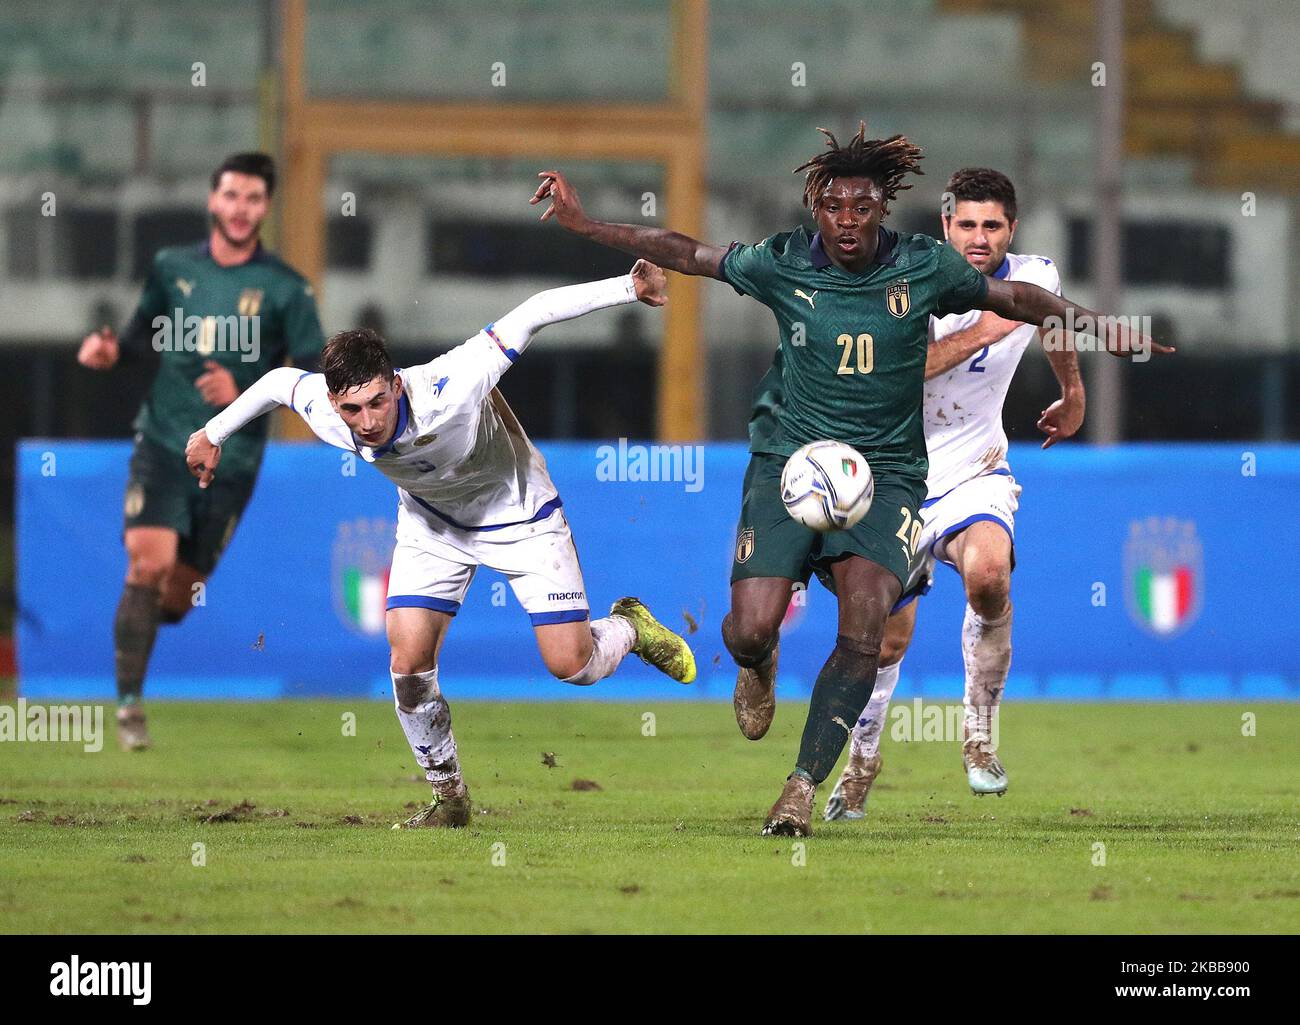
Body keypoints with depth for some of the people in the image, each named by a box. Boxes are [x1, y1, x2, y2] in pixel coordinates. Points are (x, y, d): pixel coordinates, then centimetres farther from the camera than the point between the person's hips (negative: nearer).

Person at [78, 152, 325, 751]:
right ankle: (129, 706, -13)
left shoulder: (285, 289, -3)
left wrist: (245, 392, -18)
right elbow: (144, 339, 17)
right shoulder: (171, 268, 5)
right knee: (149, 562, -20)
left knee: (178, 598, 5)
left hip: (231, 460, 0)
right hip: (163, 443, 0)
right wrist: (112, 351, -5)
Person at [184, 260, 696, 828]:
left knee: (572, 667, -7)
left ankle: (628, 625, 29)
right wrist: (213, 434, 8)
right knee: (409, 664, -10)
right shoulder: (327, 419, -29)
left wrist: (629, 287, -36)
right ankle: (448, 796, 13)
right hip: (431, 524, 3)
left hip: (518, 514, -3)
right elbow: (279, 380, -5)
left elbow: (532, 314, -34)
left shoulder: (446, 391, -42)